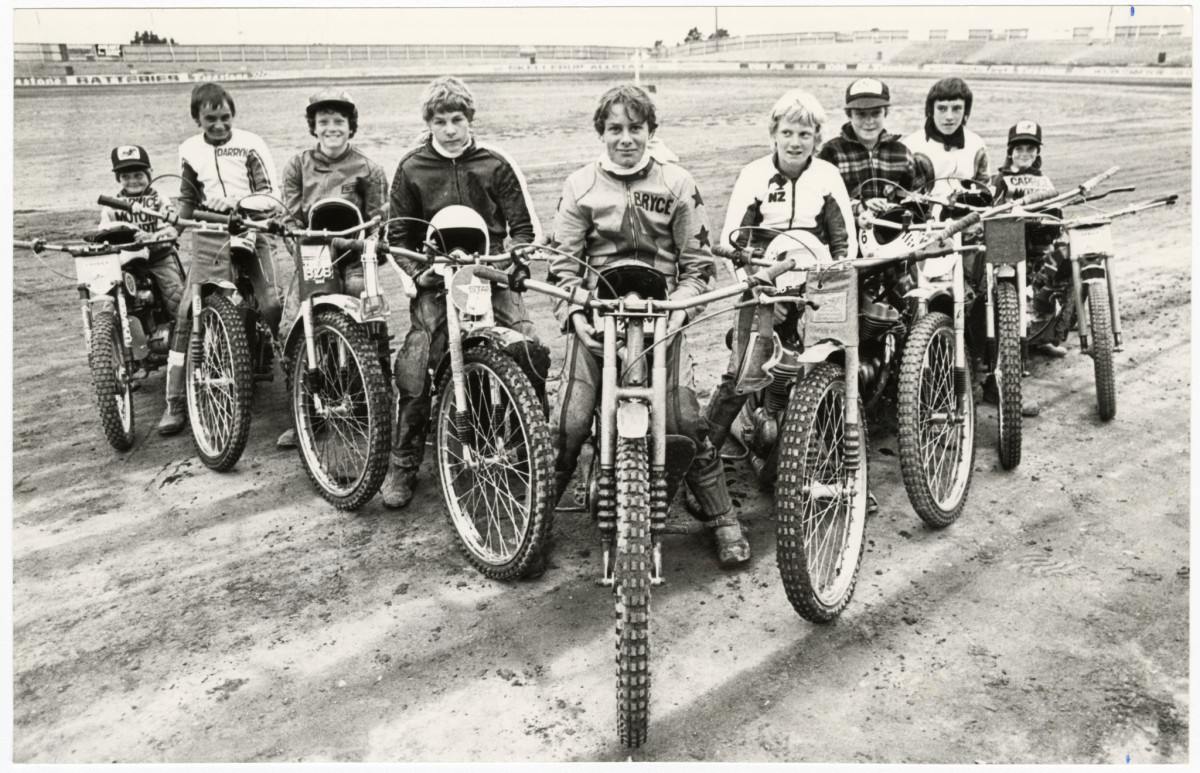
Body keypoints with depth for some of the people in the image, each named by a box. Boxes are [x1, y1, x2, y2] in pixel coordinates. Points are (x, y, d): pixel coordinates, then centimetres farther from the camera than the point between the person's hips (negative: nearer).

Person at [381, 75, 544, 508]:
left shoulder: (495, 164, 6)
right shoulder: (411, 169, 6)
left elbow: (523, 224, 8)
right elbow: (398, 234, 10)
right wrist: (415, 272, -7)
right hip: (435, 279, 0)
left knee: (532, 349, -19)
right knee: (414, 367, -16)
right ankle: (403, 465, 1)